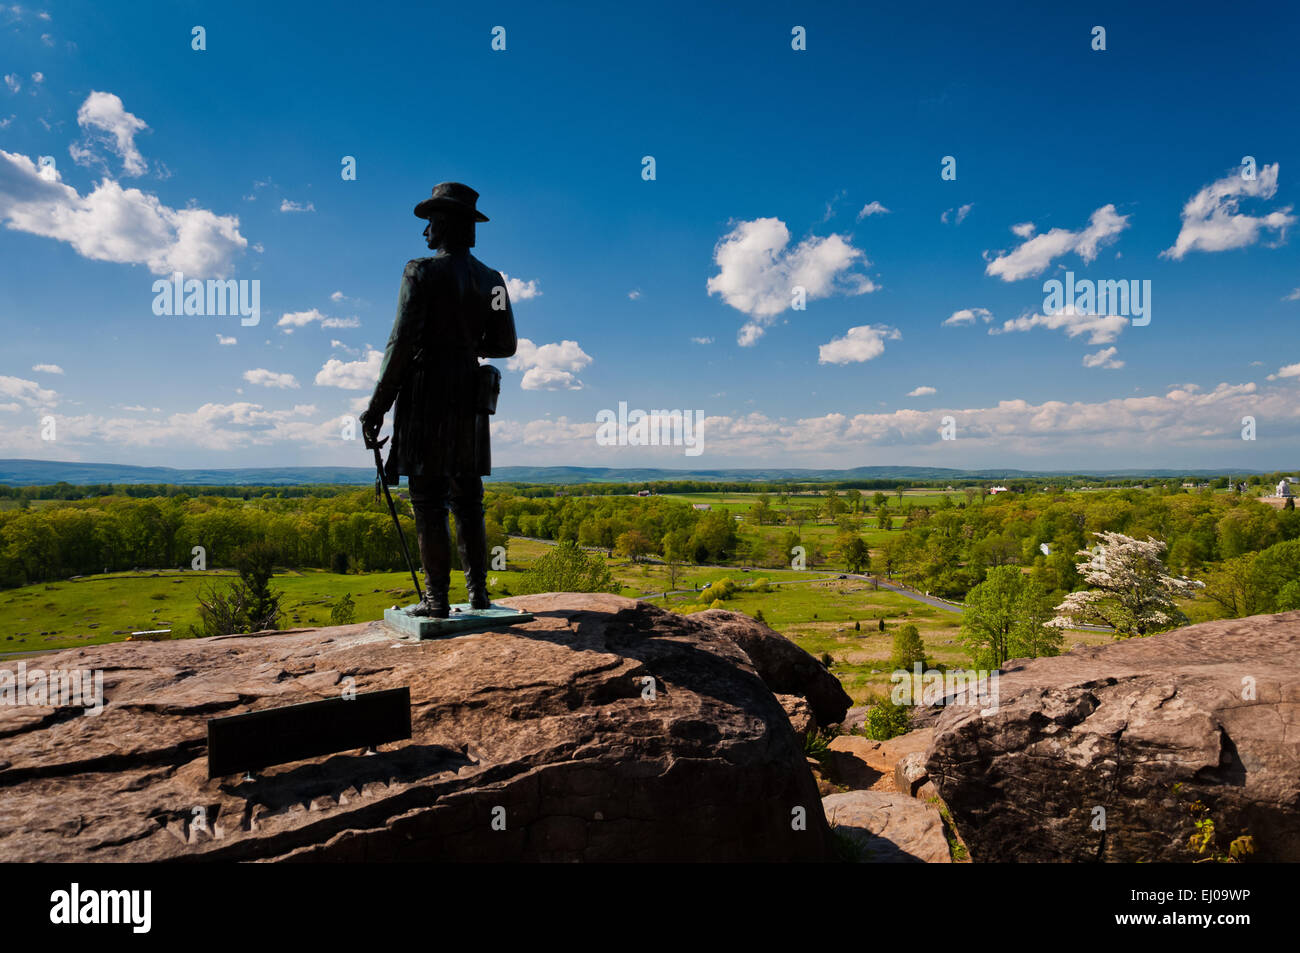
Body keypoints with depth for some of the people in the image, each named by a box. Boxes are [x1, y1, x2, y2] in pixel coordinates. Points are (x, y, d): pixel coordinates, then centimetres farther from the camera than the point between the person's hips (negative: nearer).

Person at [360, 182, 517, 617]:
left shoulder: (423, 272, -7)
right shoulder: (492, 281, 10)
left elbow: (403, 343, -13)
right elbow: (505, 345, 11)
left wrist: (377, 406, -9)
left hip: (426, 396, -5)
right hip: (469, 401, 6)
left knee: (428, 500, -2)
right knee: (467, 500, 11)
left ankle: (436, 598, -1)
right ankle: (478, 593, 11)